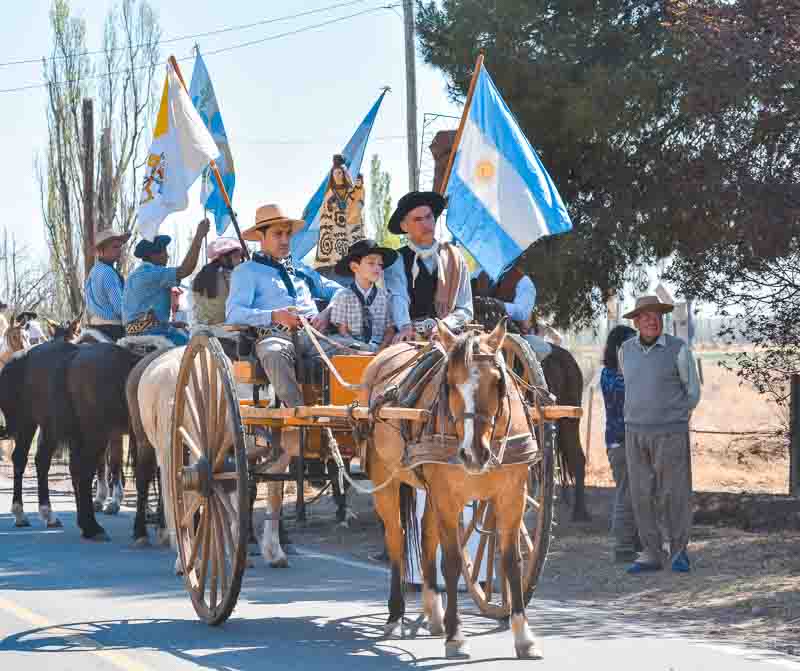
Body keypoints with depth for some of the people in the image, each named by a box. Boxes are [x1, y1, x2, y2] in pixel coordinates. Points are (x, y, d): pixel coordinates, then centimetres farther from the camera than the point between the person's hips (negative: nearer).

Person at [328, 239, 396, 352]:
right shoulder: (343, 297, 2)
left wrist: (381, 349, -11)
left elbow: (390, 330, 6)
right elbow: (343, 331, 1)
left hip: (379, 349, 2)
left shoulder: (385, 296, 6)